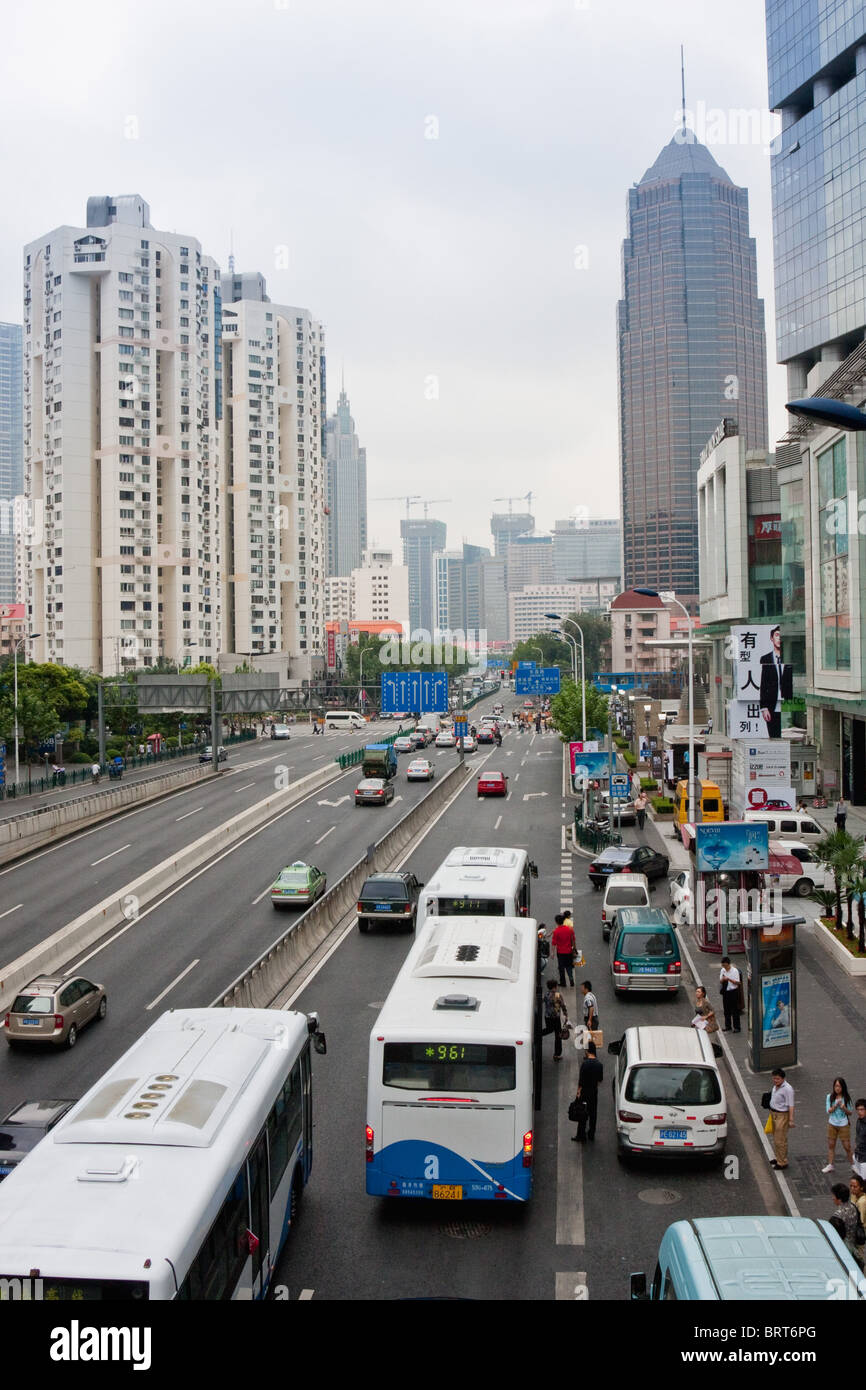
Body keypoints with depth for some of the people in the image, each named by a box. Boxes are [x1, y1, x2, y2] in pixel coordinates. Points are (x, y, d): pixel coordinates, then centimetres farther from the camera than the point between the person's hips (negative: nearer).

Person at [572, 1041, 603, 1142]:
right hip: (594, 1092, 6)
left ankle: (581, 1136, 6)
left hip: (584, 1092, -6)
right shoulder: (599, 1064, -1)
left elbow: (581, 1080, -18)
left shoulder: (585, 1063, -20)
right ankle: (591, 1134, 24)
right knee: (593, 1113, 15)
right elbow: (600, 1080, 9)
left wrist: (578, 1092, -12)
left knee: (582, 1115, 2)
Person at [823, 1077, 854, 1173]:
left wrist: (844, 1108, -23)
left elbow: (850, 1113, -3)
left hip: (844, 1125, -2)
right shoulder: (830, 1097, -5)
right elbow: (828, 1111, -8)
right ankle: (830, 1165, 20)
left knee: (847, 1146, 1)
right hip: (832, 1124, 2)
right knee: (831, 1145, 9)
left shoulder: (846, 1098, -9)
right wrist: (836, 1105, -24)